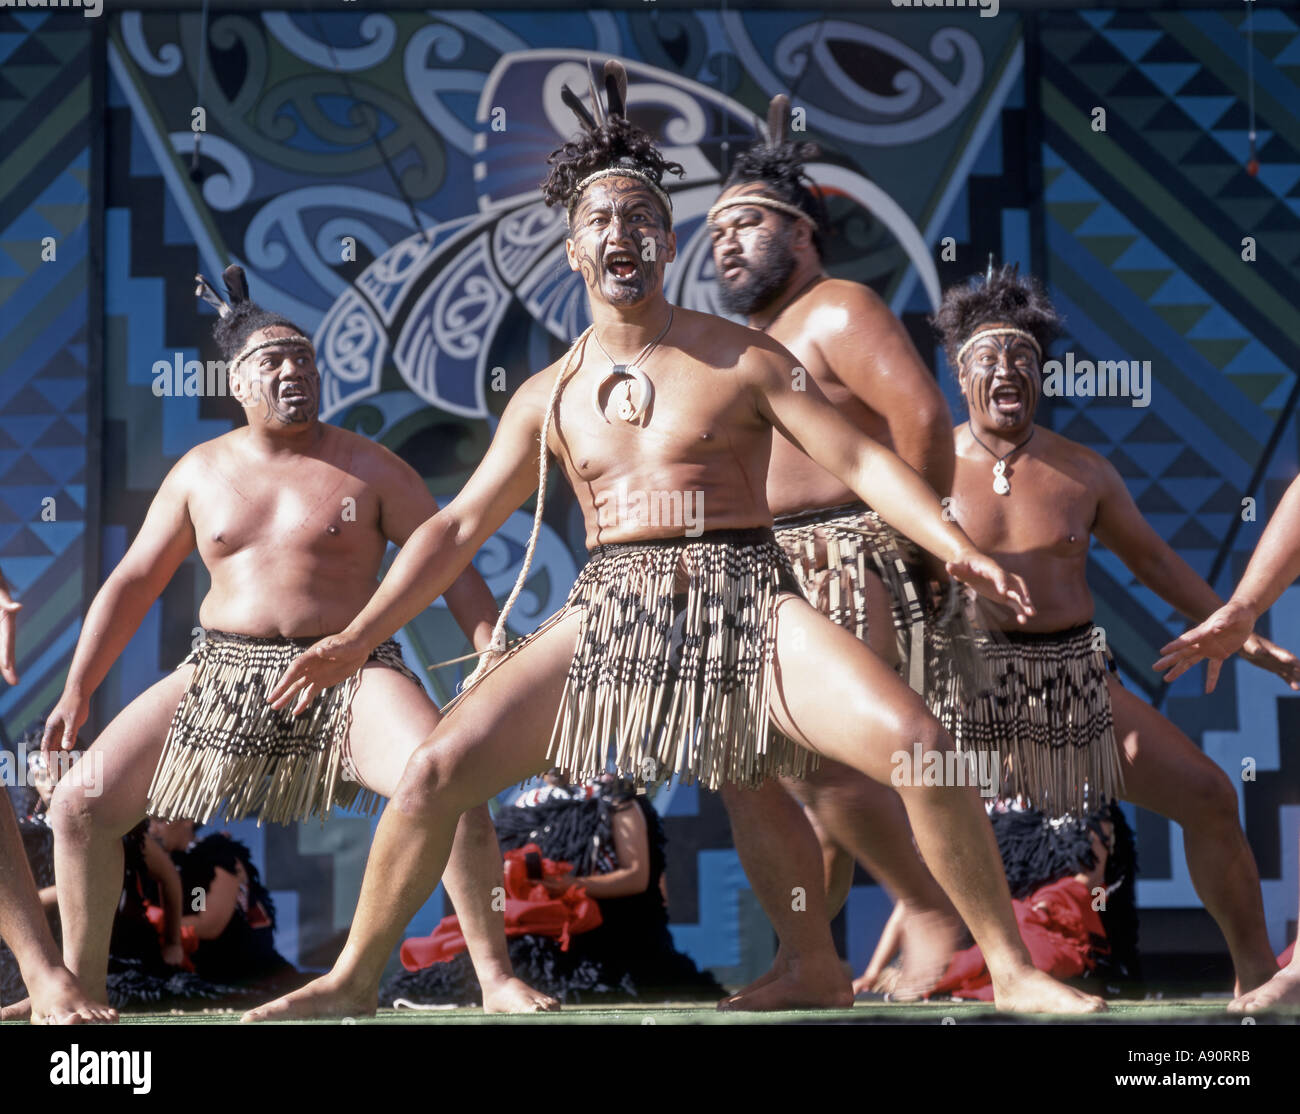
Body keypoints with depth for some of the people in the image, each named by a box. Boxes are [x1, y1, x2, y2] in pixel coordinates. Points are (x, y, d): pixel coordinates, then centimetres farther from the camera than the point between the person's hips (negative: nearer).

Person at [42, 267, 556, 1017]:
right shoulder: (200, 472, 9)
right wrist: (78, 690, 9)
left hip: (351, 674, -3)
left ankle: (497, 978, -15)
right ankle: (82, 984, 12)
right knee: (80, 804, -6)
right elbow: (133, 581, 14)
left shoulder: (369, 469, 1)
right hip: (224, 674, 3)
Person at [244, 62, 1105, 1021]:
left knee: (919, 742, -24)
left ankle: (1012, 969, -8)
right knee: (438, 767, -10)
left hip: (749, 600, -2)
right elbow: (457, 527, 14)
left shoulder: (743, 359, 3)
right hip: (612, 610, 3)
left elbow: (861, 459, 0)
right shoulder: (550, 398, 11)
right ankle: (354, 980, 8)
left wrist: (958, 550, -14)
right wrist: (358, 638, 7)